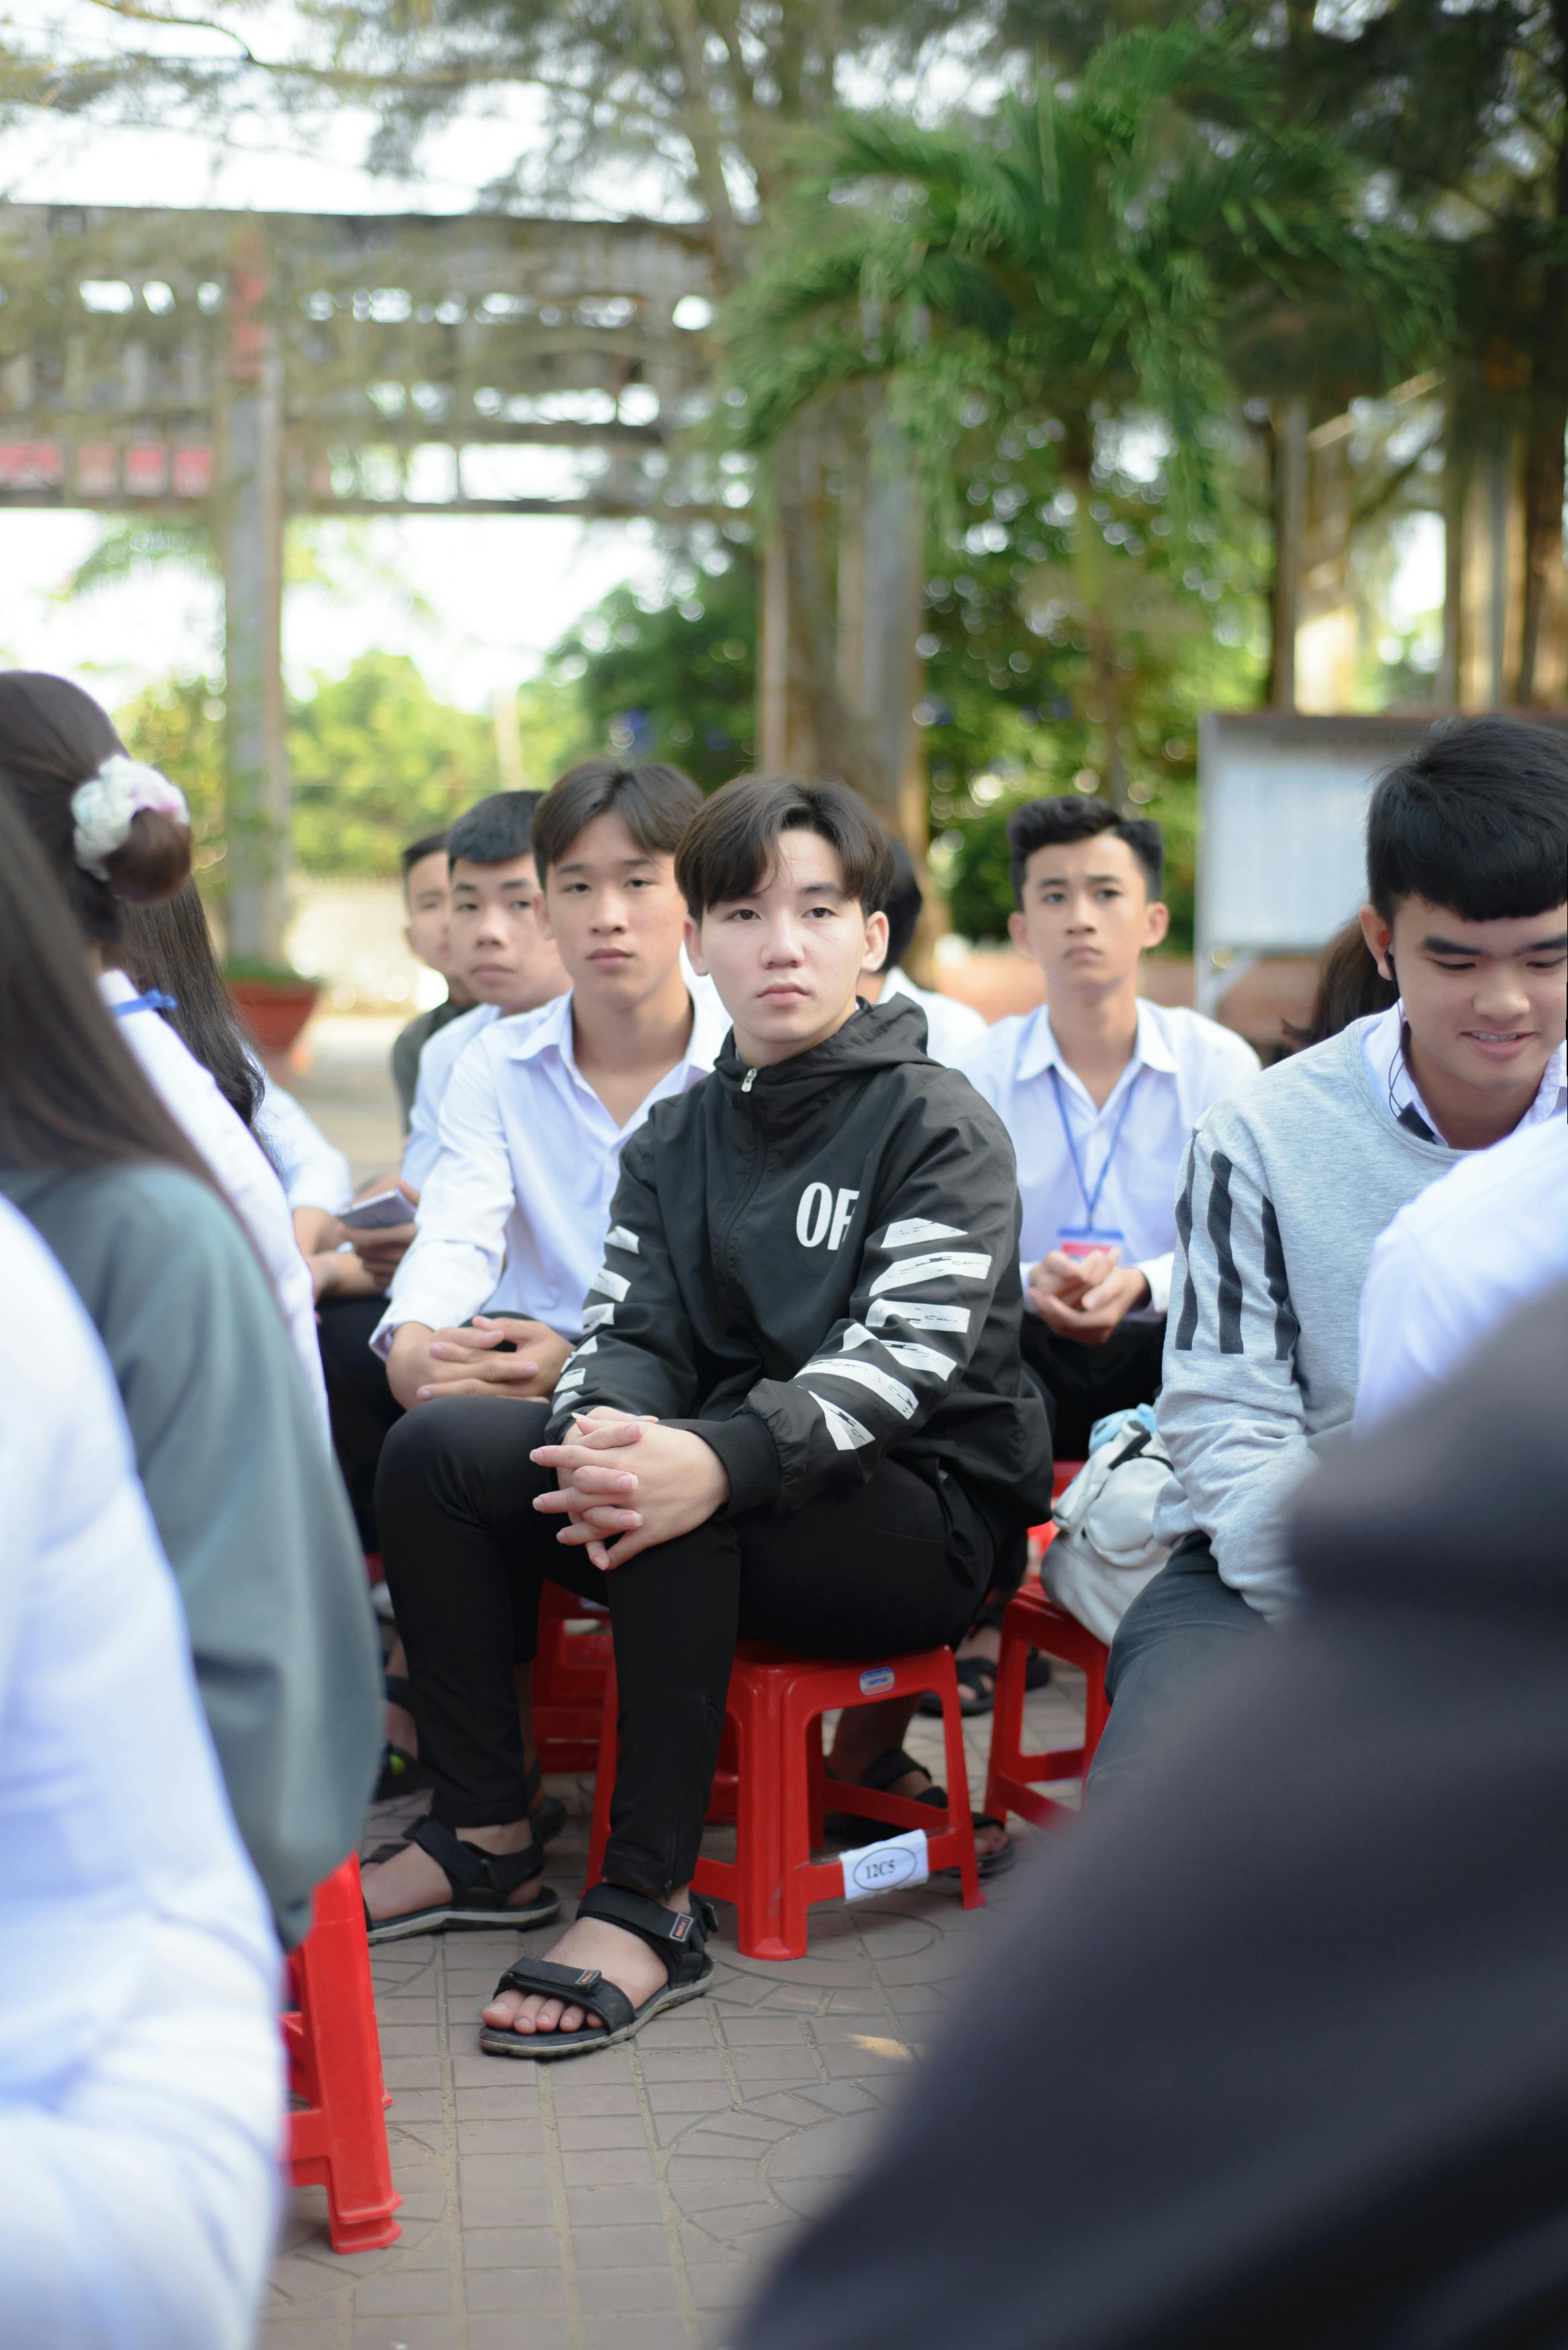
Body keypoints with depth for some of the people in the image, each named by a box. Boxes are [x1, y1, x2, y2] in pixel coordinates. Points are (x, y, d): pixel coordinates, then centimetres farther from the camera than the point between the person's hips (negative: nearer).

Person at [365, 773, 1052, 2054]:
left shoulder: (939, 1122, -5)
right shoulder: (676, 1140, 15)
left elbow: (909, 1354, -19)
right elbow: (633, 1333, 2)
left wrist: (717, 1461, -37)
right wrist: (603, 1429, -25)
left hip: (930, 1509, -6)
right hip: (736, 1517, 6)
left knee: (679, 1487, -35)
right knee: (441, 1444, -12)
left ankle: (651, 1903, -30)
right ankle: (484, 1832, -5)